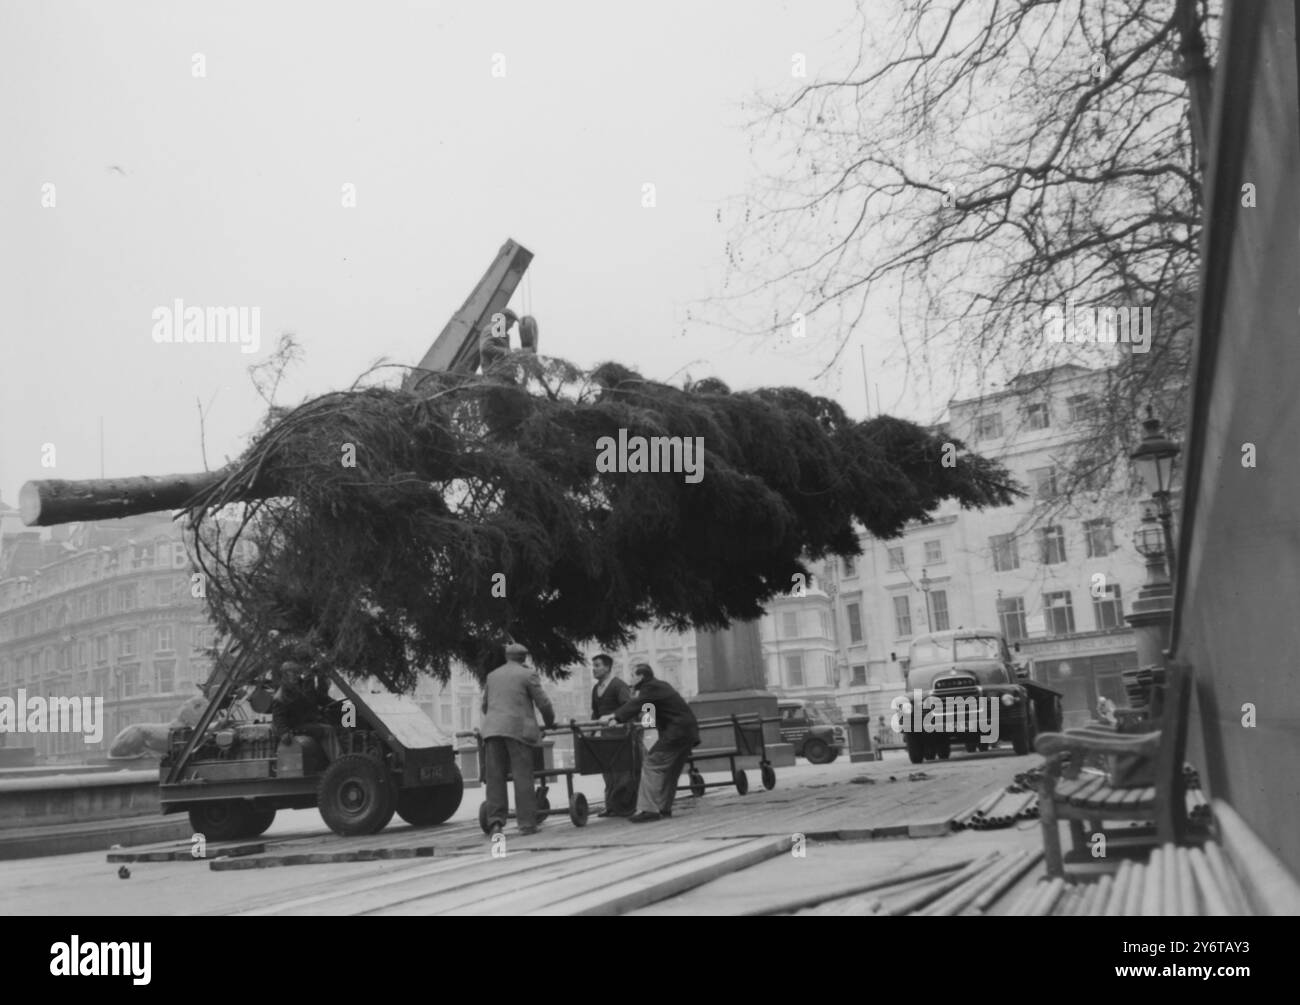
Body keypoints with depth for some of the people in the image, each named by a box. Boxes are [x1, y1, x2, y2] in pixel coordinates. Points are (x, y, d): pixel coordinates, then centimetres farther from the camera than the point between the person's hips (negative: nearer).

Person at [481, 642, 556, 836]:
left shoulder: (492, 676, 18)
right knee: (523, 778, -1)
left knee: (494, 778, 5)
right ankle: (527, 823, -3)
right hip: (518, 729, -4)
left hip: (492, 730, 4)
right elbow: (543, 703, 1)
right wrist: (550, 723, 18)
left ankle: (495, 821, -2)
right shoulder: (528, 675, 3)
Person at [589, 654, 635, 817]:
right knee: (608, 771, 8)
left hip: (619, 732, -8)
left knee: (622, 771, -3)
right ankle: (611, 806, 14)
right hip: (605, 734, 8)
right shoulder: (596, 689, 15)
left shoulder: (619, 685, -10)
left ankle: (626, 807, 3)